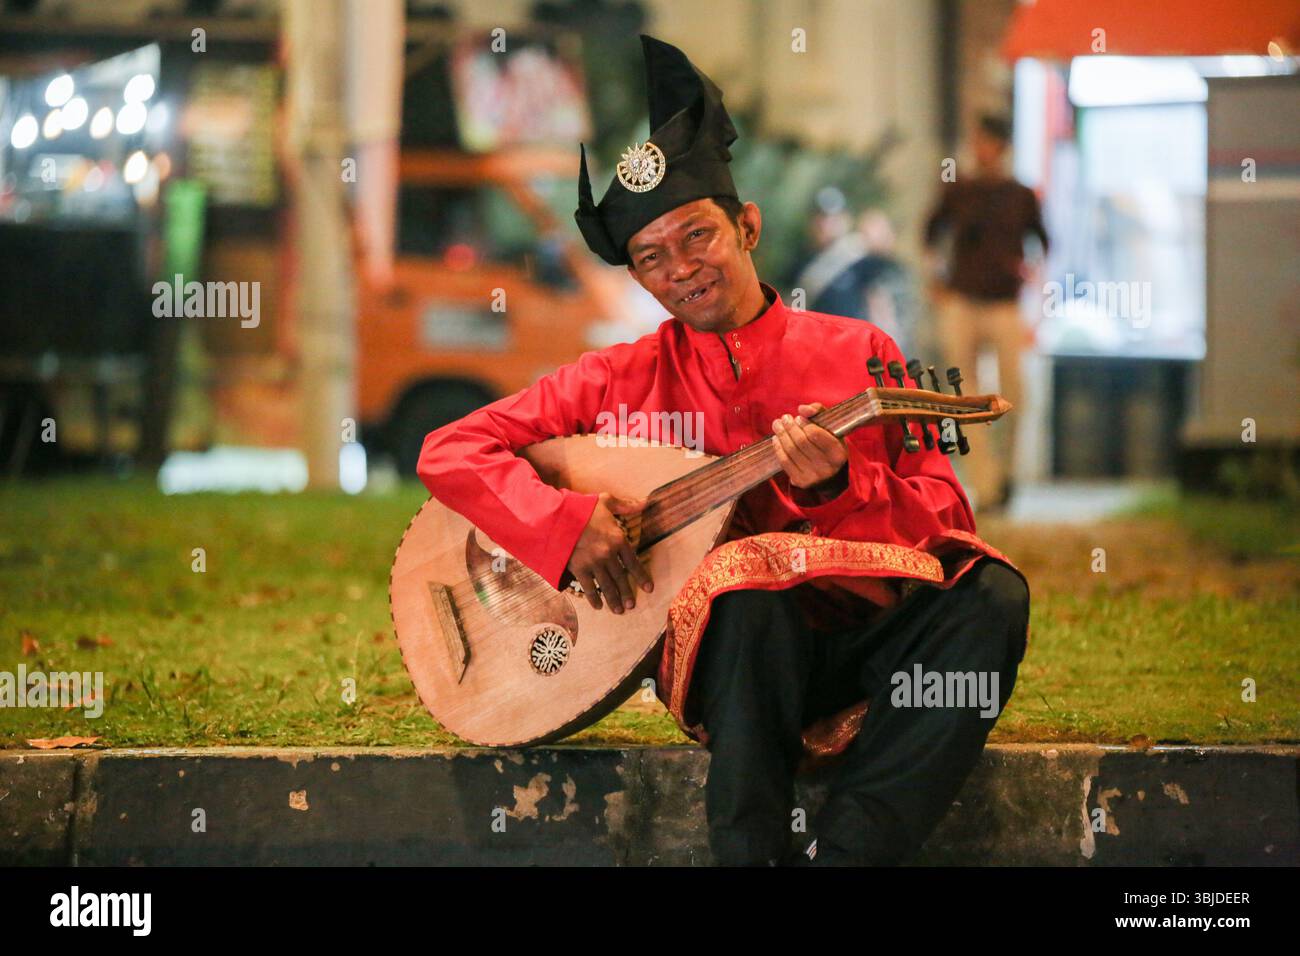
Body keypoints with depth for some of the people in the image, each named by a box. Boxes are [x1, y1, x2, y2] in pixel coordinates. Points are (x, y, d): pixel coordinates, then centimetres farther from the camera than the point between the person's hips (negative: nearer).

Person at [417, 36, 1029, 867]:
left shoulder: (860, 355, 10)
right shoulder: (622, 381, 10)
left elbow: (947, 520, 5)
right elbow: (452, 452, 6)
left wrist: (837, 485, -15)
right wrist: (567, 522, -12)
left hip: (874, 641, 2)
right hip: (730, 661, -2)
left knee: (992, 595, -29)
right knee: (748, 580, -35)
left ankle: (838, 853, -35)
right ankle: (754, 854, -31)